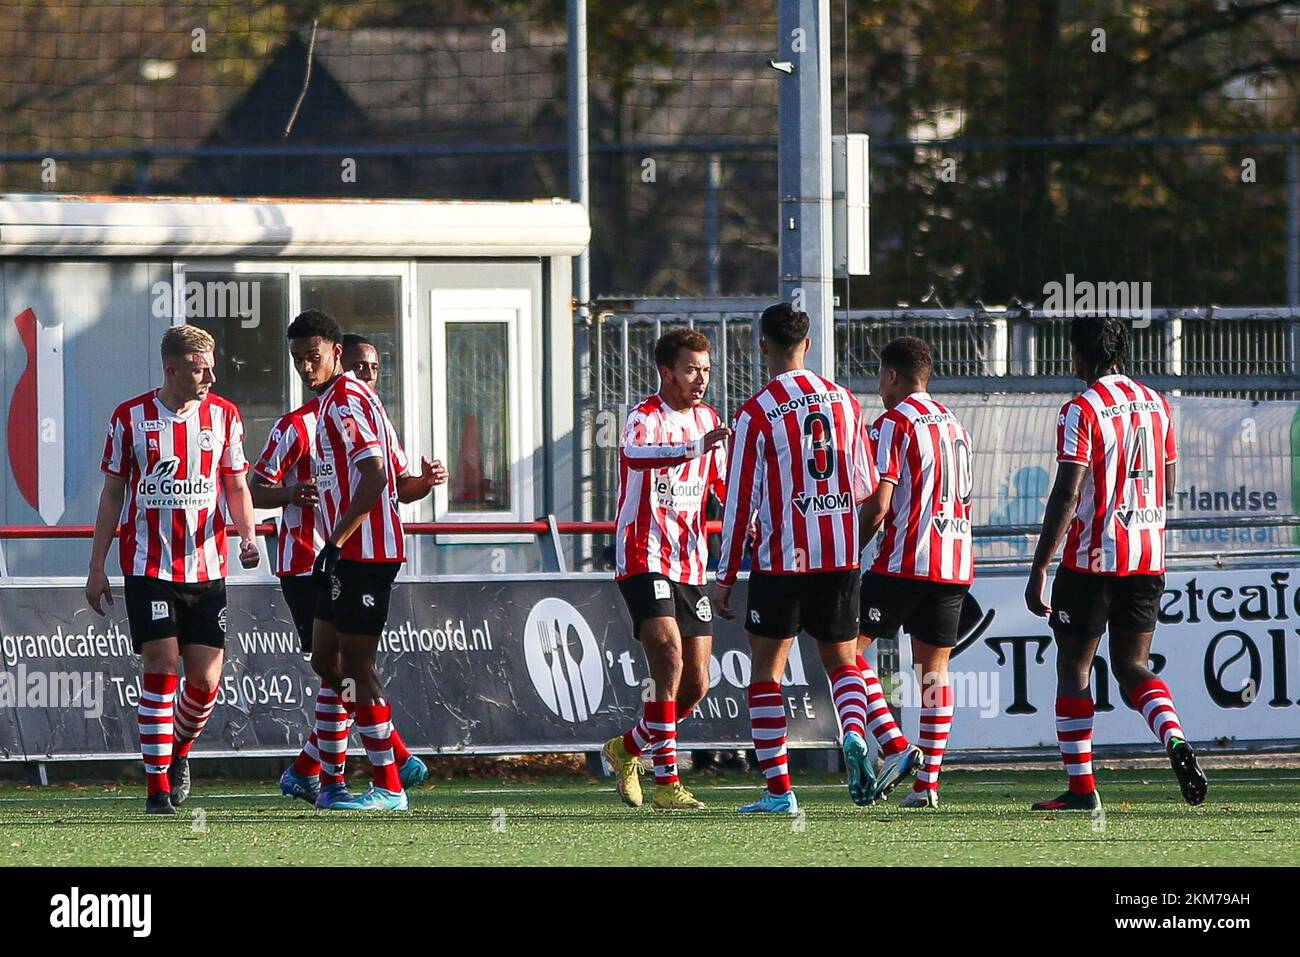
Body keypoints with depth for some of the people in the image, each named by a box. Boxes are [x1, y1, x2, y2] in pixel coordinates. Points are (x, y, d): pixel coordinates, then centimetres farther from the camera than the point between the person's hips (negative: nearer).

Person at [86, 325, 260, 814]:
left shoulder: (224, 415, 4)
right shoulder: (130, 418, 0)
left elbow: (236, 487, 12)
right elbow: (112, 494, 7)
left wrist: (247, 536, -7)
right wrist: (97, 567, 5)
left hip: (206, 568, 2)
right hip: (148, 567, -2)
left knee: (206, 680, -3)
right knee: (160, 668, -9)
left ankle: (179, 750, 27)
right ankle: (158, 784, -1)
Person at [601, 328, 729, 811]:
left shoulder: (707, 419, 12)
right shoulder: (645, 417, -11)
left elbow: (724, 486, 22)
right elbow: (636, 454, -35)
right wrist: (696, 447, -52)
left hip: (690, 566, 7)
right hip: (644, 560, -7)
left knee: (696, 684, 5)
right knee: (670, 662, -21)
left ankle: (627, 748, 29)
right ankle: (667, 783, -18)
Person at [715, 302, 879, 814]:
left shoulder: (756, 414, -8)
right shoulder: (844, 401, 5)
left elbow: (739, 501, -6)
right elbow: (866, 485, 11)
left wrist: (725, 577, 1)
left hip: (781, 560, -4)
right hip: (841, 558, 4)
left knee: (767, 669, 5)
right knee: (841, 660, 16)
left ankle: (778, 790, 0)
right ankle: (854, 731, -15)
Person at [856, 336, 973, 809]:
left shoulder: (893, 423, -6)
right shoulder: (955, 427, 18)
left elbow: (878, 505, -13)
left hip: (906, 561, -7)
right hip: (955, 565, 7)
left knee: (847, 648, 0)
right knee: (934, 667, 9)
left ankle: (895, 747, -15)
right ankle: (927, 782, 4)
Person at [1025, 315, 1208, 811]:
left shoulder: (1081, 411, -11)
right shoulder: (1155, 404, 10)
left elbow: (1066, 496, -16)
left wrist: (1039, 570, -15)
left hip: (1092, 558, -6)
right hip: (1147, 559, 6)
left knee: (1074, 666, 6)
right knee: (1132, 664, 11)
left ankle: (1081, 786, 5)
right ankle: (1176, 740, -16)